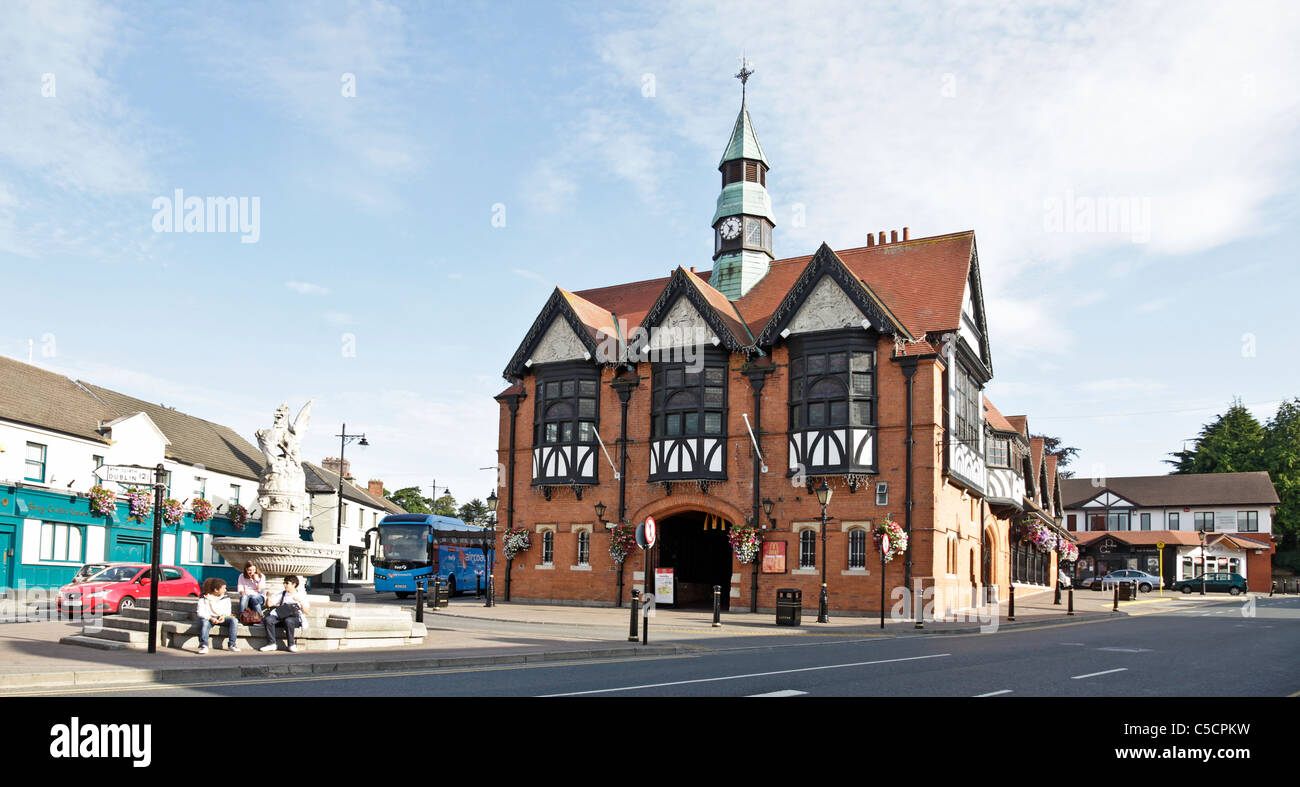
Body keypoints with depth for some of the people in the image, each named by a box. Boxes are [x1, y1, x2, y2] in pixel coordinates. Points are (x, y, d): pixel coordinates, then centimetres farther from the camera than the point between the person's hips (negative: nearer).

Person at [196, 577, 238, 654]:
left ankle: (232, 645, -25)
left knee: (234, 620, -25)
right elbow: (200, 612, -7)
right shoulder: (203, 598, 1)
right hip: (208, 617, -3)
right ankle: (203, 646, -43)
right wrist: (210, 618, -23)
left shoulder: (225, 598, 12)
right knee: (204, 622, -39)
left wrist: (223, 616, -16)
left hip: (222, 618, 3)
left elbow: (228, 611, 9)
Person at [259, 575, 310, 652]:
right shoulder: (282, 594, 21)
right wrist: (269, 597, -2)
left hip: (295, 618, -4)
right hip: (281, 617, 4)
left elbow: (307, 612, 1)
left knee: (288, 620, -38)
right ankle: (271, 643, -20)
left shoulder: (301, 596, 11)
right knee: (268, 619, -25)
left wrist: (300, 601, -12)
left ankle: (291, 645, -24)